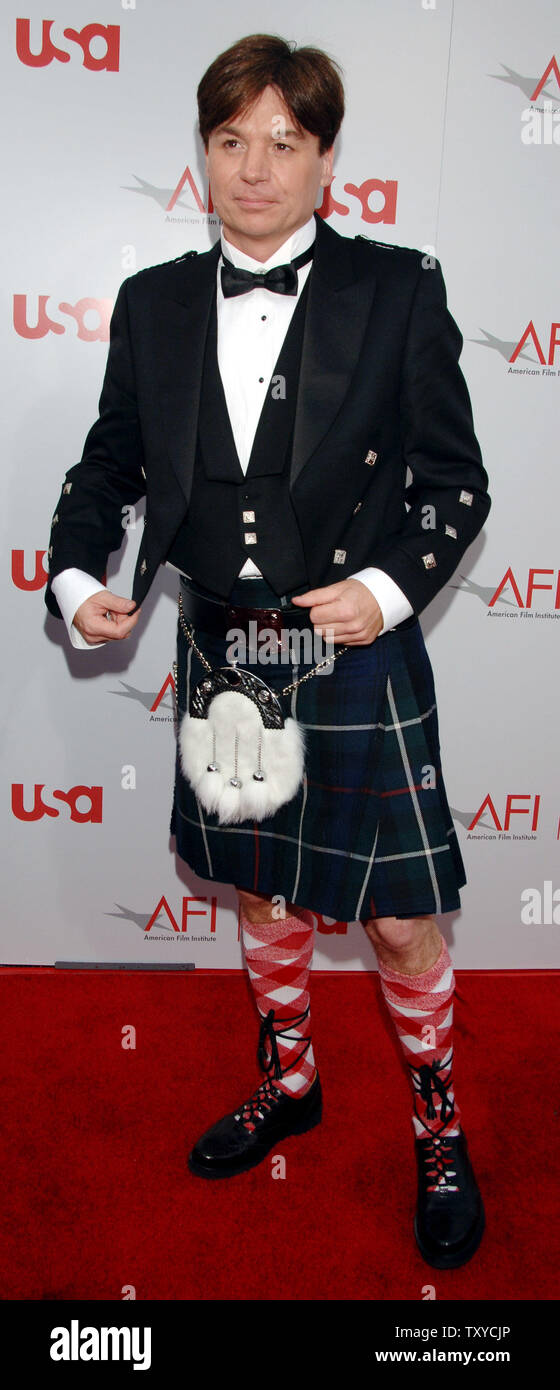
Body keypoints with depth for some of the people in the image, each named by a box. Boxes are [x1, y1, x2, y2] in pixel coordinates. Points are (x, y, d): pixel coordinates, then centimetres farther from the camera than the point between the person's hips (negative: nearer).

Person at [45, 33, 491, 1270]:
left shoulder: (398, 292, -4)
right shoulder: (155, 302, 6)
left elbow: (455, 483, -3)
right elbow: (111, 464, 11)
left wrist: (389, 589, -19)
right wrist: (77, 575, -6)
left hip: (357, 662, -3)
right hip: (218, 655, 4)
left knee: (400, 919, 5)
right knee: (260, 892, 20)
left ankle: (439, 1127, 34)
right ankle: (289, 1084, 46)